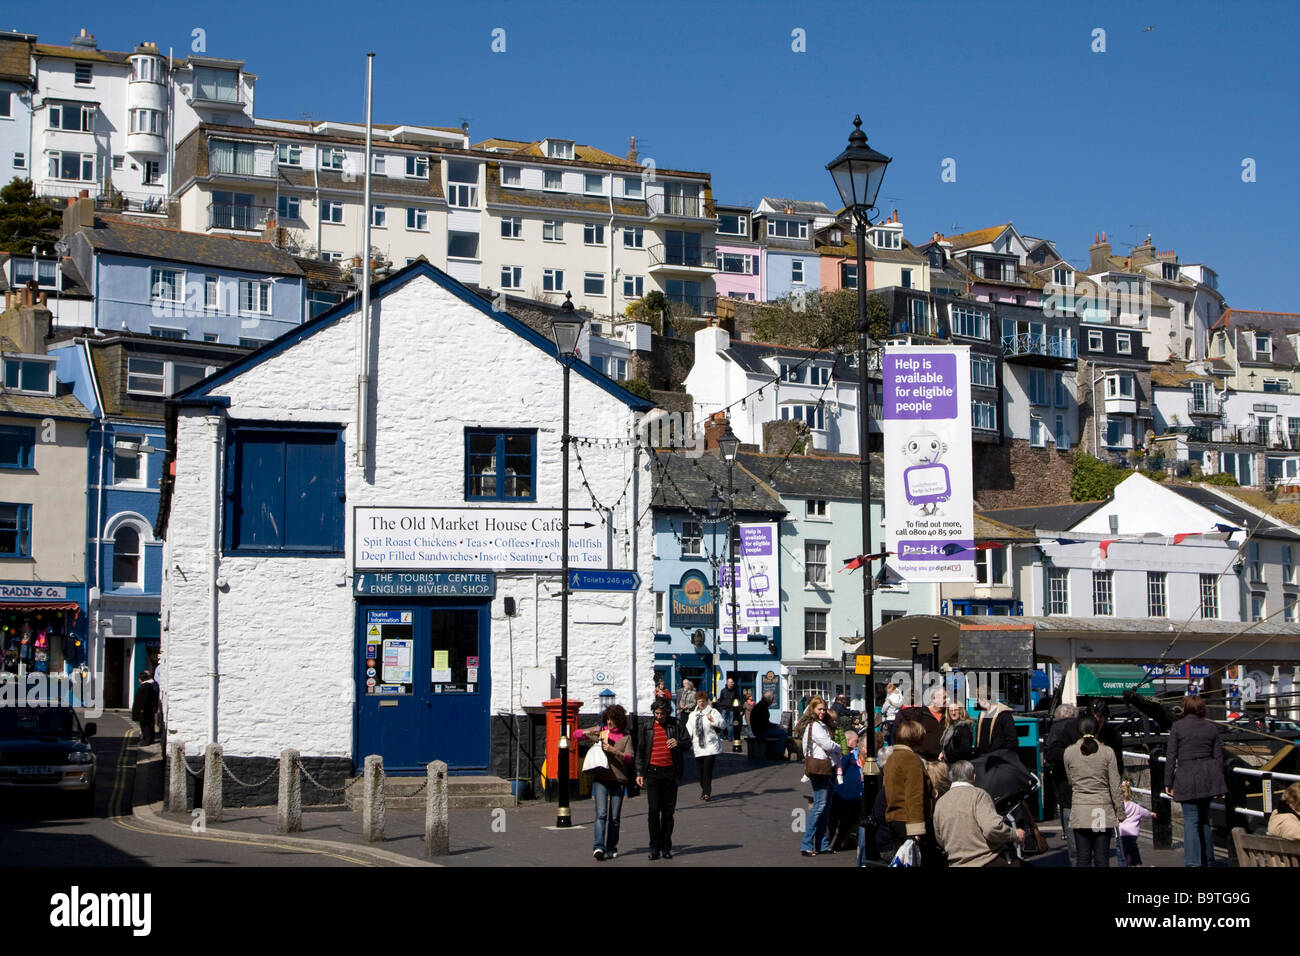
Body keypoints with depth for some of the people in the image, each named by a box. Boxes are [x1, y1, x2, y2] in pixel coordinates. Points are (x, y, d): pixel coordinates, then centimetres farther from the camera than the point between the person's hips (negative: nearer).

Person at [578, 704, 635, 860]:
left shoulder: (626, 737, 7)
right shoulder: (599, 731, 10)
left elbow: (630, 758, -3)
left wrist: (614, 751, -17)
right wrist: (588, 733, -4)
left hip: (618, 779, 1)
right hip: (600, 778, -1)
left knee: (615, 817, 5)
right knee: (601, 813, -14)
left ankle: (611, 848, 16)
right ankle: (598, 846, -22)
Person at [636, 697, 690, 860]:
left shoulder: (676, 725, 5)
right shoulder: (647, 729, 9)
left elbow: (688, 744, 7)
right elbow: (640, 752, 13)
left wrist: (678, 743, -15)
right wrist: (639, 773, 6)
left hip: (670, 773, 0)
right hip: (653, 772, 0)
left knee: (668, 812, 5)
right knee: (653, 811, -5)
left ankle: (666, 846, 13)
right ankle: (655, 846, 2)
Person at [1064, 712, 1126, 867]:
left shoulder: (1069, 752, -1)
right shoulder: (1107, 752, -4)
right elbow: (1115, 786, -1)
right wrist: (1120, 813, 6)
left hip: (1079, 810, 1)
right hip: (1103, 809, 0)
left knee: (1082, 858, 4)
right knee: (1102, 858, 4)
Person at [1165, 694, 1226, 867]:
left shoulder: (1177, 726, -2)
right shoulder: (1212, 728, 8)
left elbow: (1171, 756, -4)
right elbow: (1218, 757, 9)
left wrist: (1168, 782, 1)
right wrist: (1218, 780, 17)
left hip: (1187, 777, -4)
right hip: (1208, 777, 4)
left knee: (1191, 821, -5)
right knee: (1204, 819, 18)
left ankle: (1192, 861, -14)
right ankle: (1207, 860, 25)